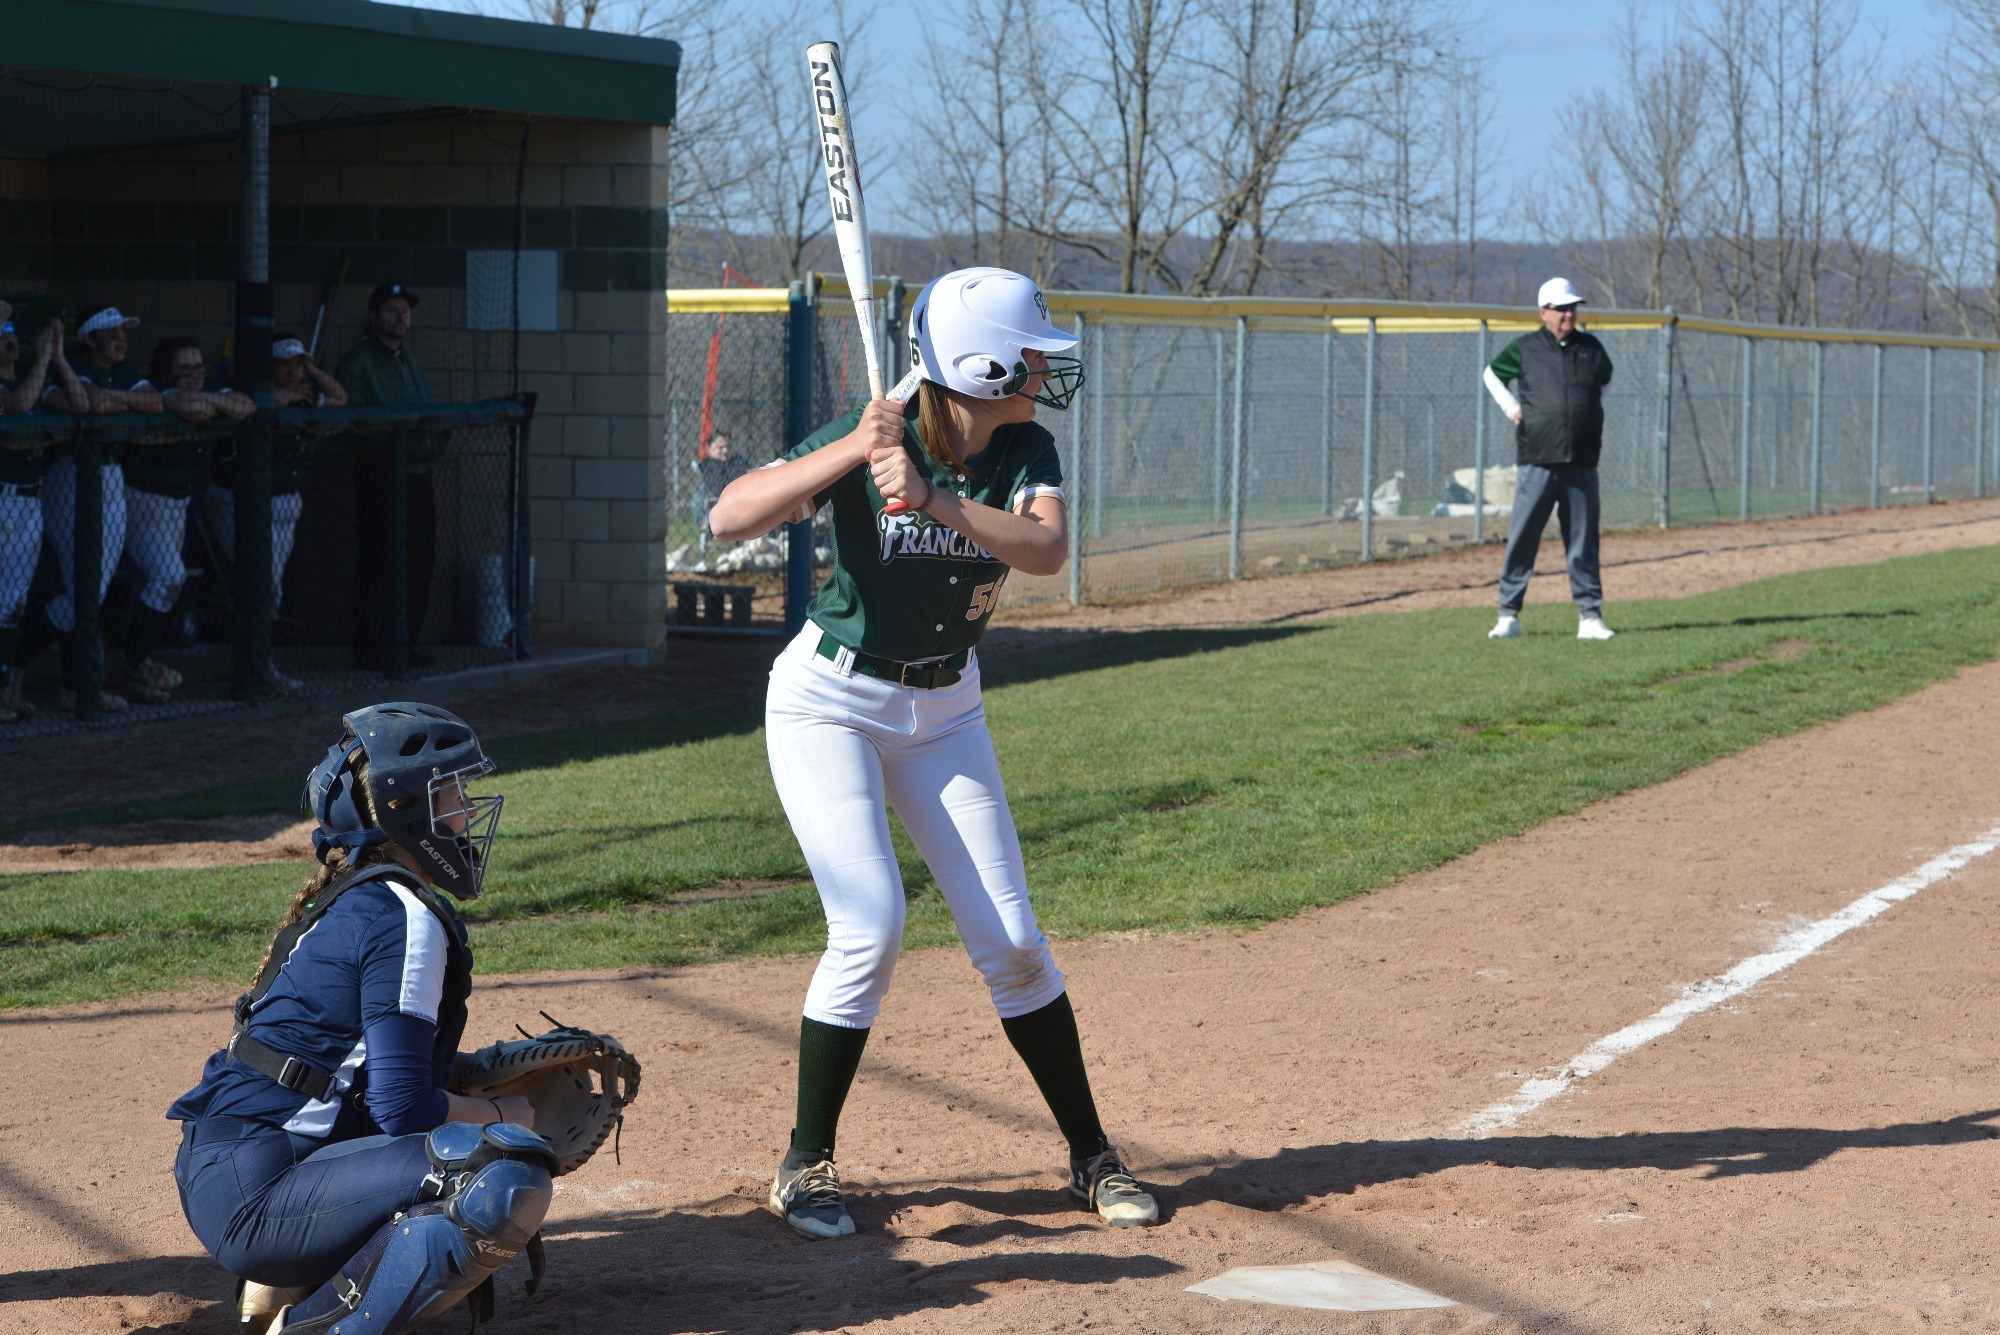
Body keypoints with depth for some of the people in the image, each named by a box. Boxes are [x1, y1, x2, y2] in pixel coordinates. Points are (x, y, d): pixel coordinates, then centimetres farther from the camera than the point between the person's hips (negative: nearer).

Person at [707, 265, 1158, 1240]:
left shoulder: (1023, 455, -8)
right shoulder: (869, 440, -20)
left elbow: (1045, 550, -28)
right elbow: (729, 518, -30)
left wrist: (934, 500, -42)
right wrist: (851, 453, -39)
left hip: (943, 710, 5)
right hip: (829, 702, -4)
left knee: (1010, 939, 2)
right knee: (871, 926, -17)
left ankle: (1090, 1156, 14)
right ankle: (806, 1164, -3)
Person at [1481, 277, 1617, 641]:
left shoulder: (1592, 349, 10)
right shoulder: (1524, 349, 2)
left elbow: (1605, 380, 31)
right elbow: (1492, 374, 18)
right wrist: (1512, 410, 6)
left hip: (1582, 464, 3)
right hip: (1537, 461, -3)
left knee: (1583, 542, 4)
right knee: (1522, 538, -4)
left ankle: (1590, 616, 7)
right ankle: (1509, 614, 0)